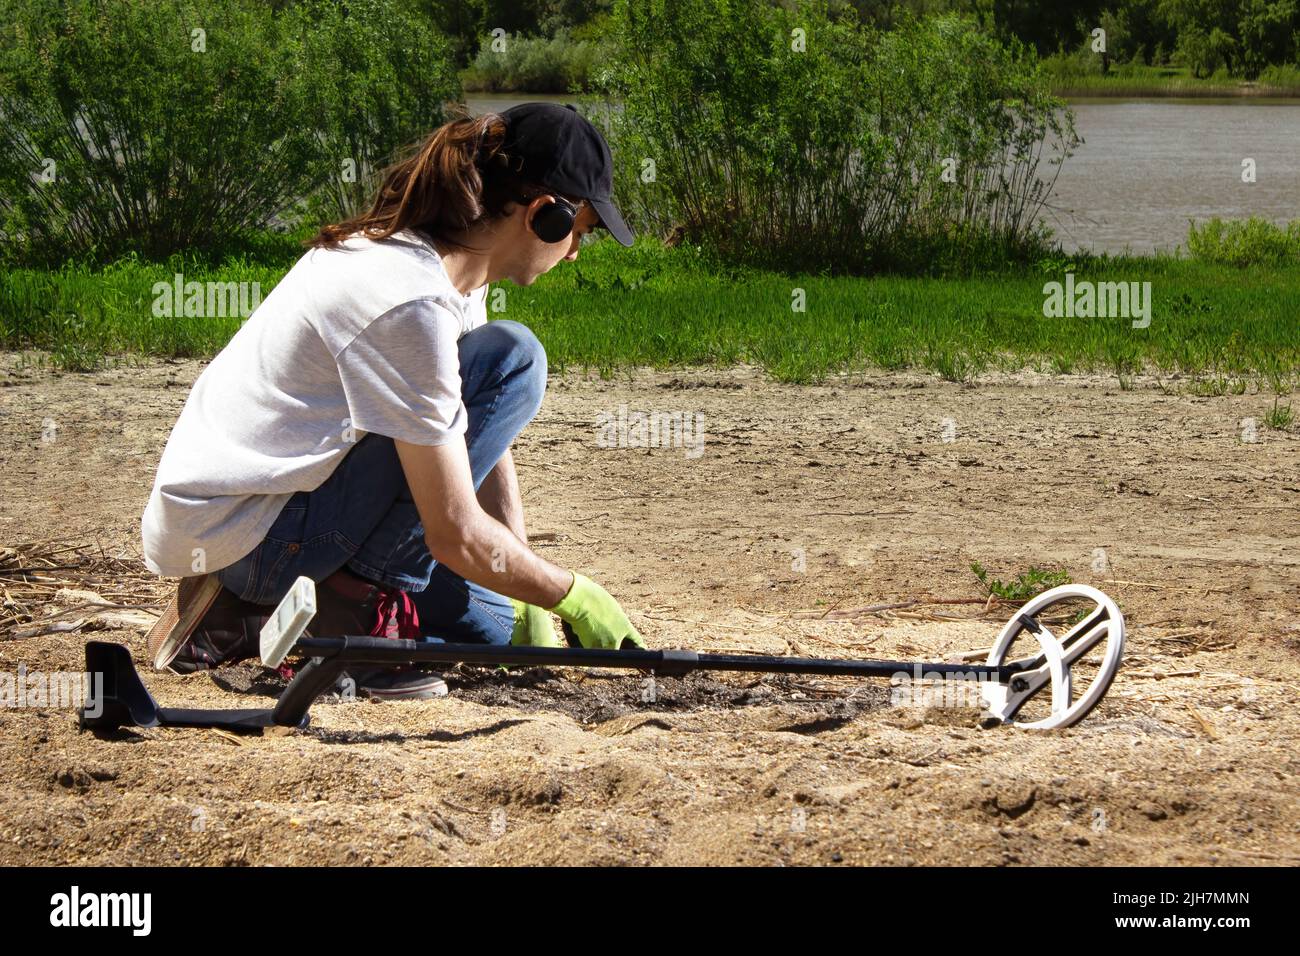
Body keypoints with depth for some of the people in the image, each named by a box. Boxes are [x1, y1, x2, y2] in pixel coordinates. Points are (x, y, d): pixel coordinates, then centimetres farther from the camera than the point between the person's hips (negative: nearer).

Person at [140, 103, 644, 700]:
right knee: (512, 358, -17)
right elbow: (457, 536, -22)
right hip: (241, 539, -10)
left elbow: (483, 432, 9)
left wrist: (530, 605, 3)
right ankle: (359, 602, -10)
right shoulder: (413, 307, -24)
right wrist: (574, 595, -8)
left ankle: (248, 617, 13)